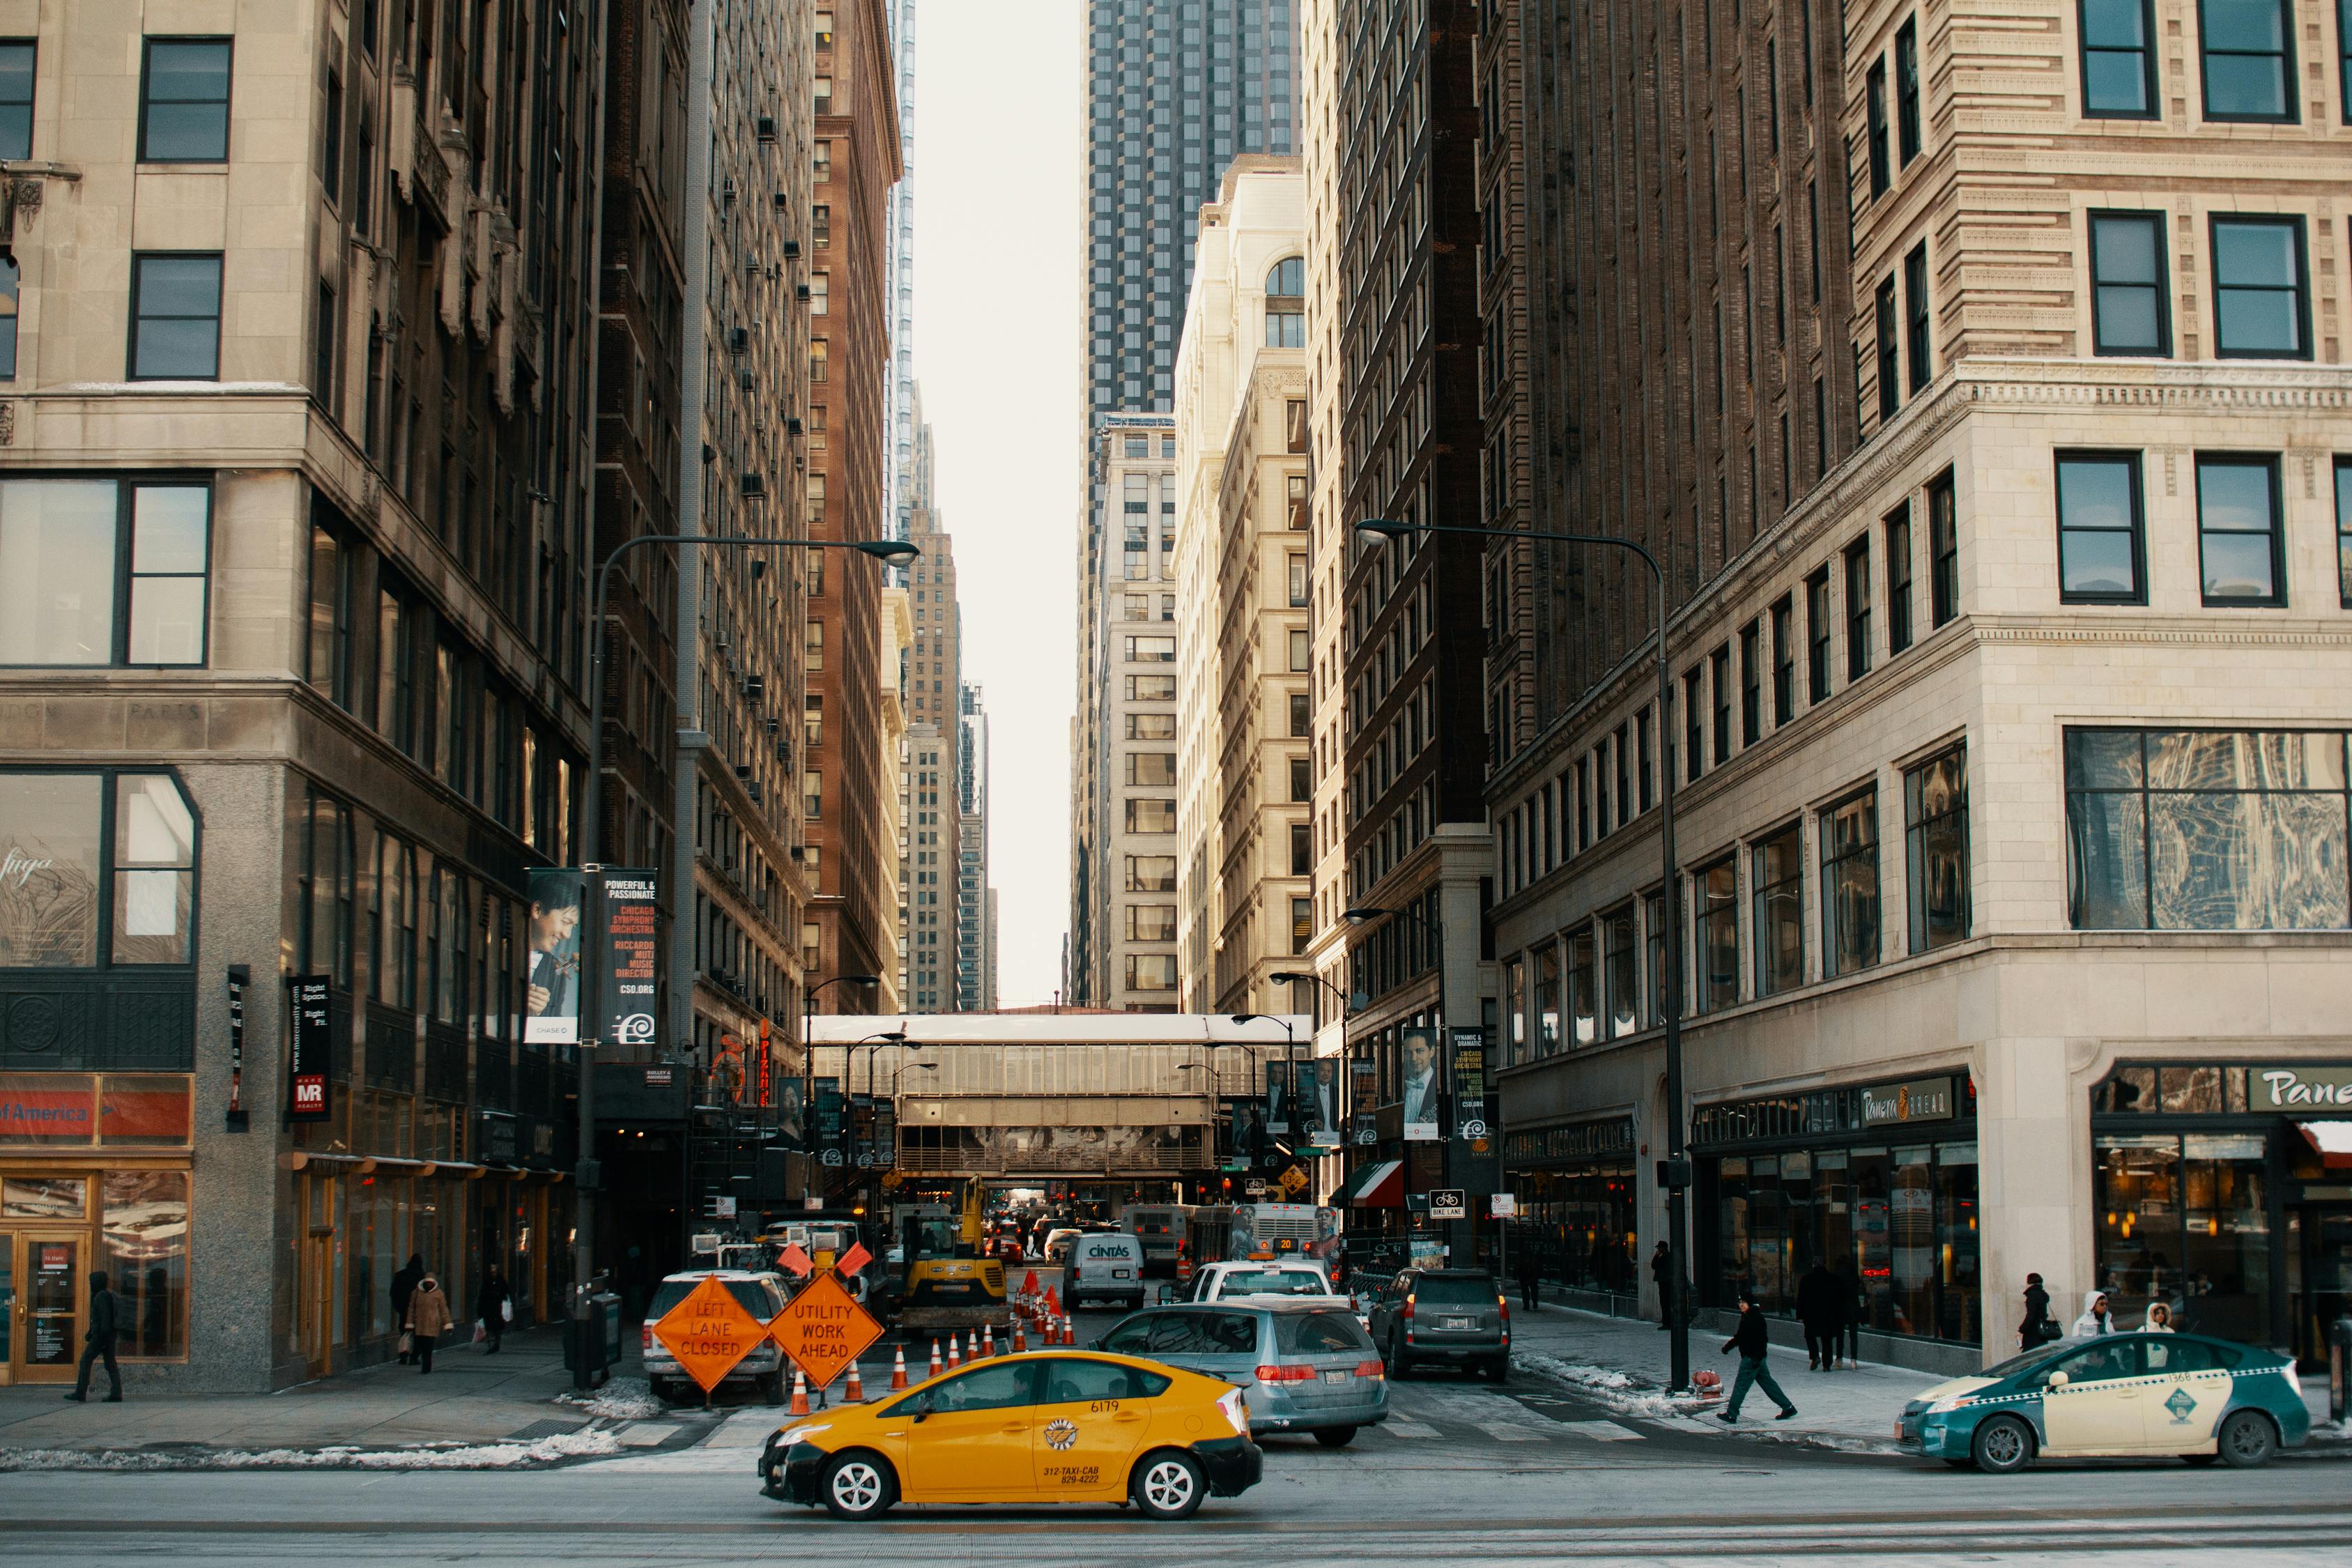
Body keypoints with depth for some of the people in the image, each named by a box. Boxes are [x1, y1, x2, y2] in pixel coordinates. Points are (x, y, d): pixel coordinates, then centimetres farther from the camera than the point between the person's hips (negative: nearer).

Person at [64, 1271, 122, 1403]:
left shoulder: (102, 1296, -13)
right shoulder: (109, 1295, 17)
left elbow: (105, 1318, -20)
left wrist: (103, 1338, -22)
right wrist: (91, 1333, 25)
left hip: (101, 1335, -10)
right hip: (111, 1334, 10)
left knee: (86, 1361, -3)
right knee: (110, 1363, 6)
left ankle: (81, 1393, -2)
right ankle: (117, 1394, 0)